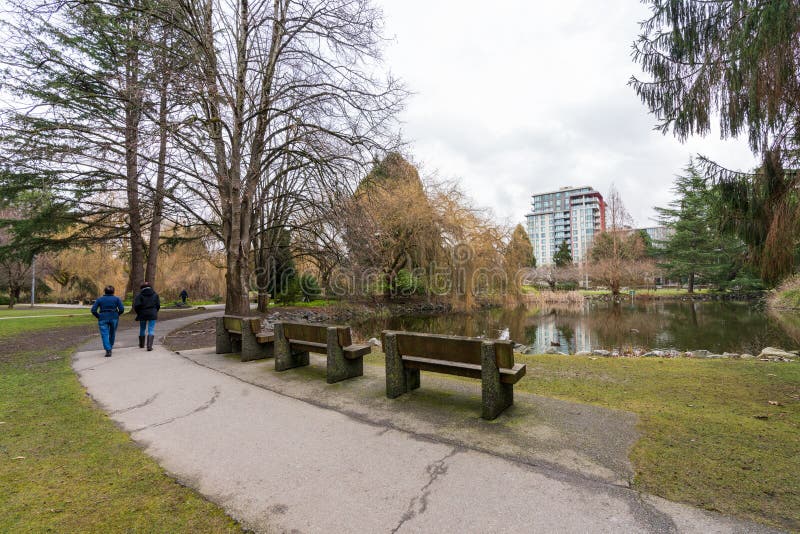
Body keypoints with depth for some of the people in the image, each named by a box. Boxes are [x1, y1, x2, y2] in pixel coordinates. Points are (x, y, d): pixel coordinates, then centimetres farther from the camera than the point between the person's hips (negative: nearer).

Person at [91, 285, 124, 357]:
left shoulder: (99, 299, 8)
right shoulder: (116, 299, 5)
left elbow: (93, 310, 0)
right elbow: (122, 309, -5)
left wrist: (99, 317, 11)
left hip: (103, 318, 0)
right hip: (114, 318, 0)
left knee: (105, 334, -2)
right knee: (112, 334, 16)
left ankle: (108, 350, -14)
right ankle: (110, 348, 27)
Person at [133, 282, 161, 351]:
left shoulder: (140, 295, -3)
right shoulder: (155, 294, 4)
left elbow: (136, 305, -11)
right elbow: (158, 305, 1)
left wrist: (138, 313, 5)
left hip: (143, 314, 0)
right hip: (152, 314, 0)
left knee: (142, 329, 18)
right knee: (151, 330, -1)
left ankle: (141, 345, 33)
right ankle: (149, 345, -14)